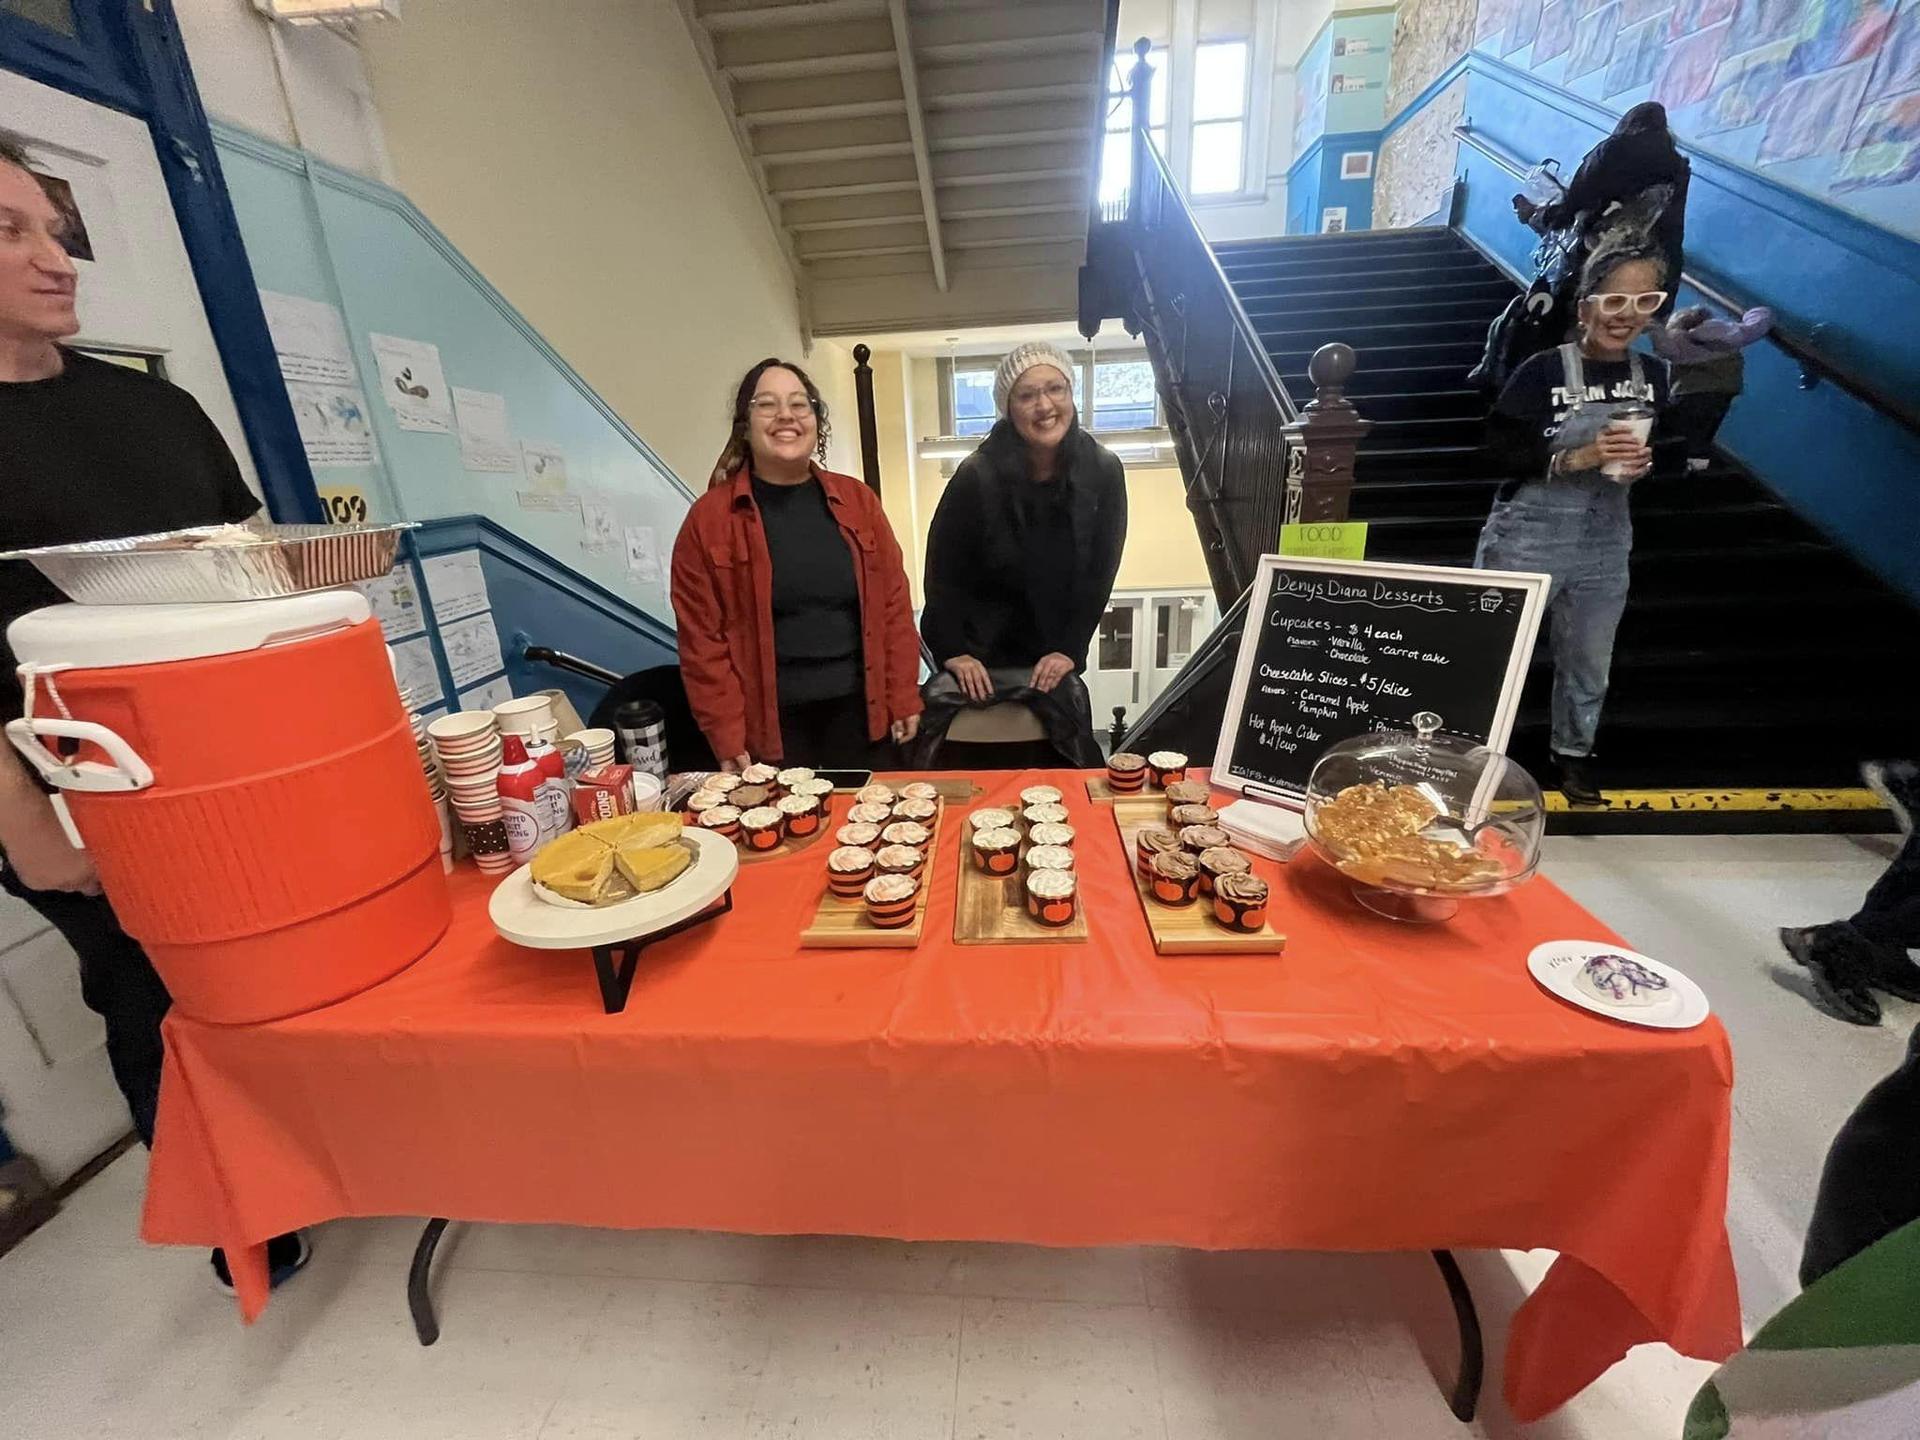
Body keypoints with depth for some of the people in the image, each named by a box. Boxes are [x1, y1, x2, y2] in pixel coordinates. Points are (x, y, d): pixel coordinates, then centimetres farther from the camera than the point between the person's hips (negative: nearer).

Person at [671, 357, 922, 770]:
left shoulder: (857, 500, 5)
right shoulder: (709, 517, -2)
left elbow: (893, 603, 5)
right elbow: (701, 637, -4)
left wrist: (904, 698, 2)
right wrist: (726, 736, -8)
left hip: (860, 711, 2)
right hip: (769, 724, -2)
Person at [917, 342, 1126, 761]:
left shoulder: (1103, 471, -8)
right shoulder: (977, 476, -16)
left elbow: (1099, 575, -4)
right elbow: (942, 572, -10)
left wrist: (1069, 651, -9)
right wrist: (953, 652, -15)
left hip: (1054, 660, 3)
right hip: (977, 659, -2)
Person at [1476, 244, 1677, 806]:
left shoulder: (1651, 376, 5)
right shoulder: (1543, 371, -12)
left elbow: (1656, 448, 16)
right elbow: (1499, 453, -14)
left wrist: (1645, 461, -7)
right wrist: (1576, 457, -25)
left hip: (1605, 546, 6)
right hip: (1529, 539, -6)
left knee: (1589, 661, 16)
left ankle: (1574, 754, 35)